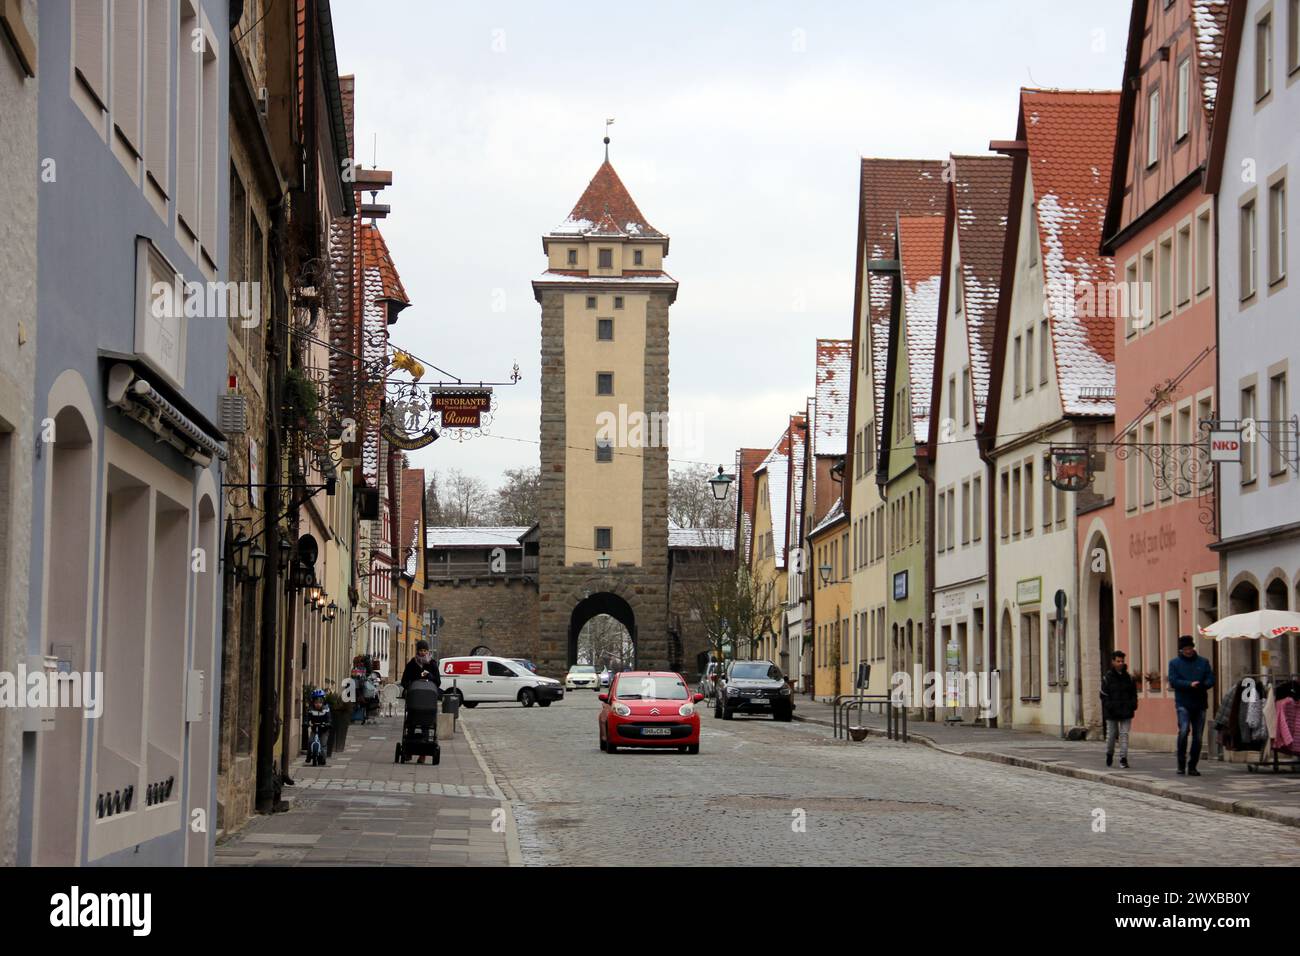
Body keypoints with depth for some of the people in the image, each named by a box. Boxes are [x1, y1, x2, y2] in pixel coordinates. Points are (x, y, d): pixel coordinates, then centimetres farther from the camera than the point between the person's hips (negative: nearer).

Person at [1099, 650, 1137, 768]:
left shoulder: (1129, 677, 7)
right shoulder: (1107, 677, -2)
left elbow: (1133, 693, 13)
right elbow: (1104, 695, -3)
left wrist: (1133, 705, -3)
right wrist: (1109, 706, -14)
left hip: (1126, 711, 2)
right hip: (1112, 713, -2)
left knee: (1124, 734, -3)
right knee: (1111, 734, 8)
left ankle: (1123, 759, -4)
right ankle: (1109, 754, 30)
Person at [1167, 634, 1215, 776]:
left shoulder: (1203, 662, 12)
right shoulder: (1174, 663, 6)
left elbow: (1210, 680, 4)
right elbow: (1173, 682, -6)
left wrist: (1200, 685, -18)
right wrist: (1190, 684, -19)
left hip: (1200, 704, 3)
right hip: (1183, 704, -3)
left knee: (1197, 737, 4)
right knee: (1183, 731, -21)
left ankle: (1192, 767, 13)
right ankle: (1181, 764, -10)